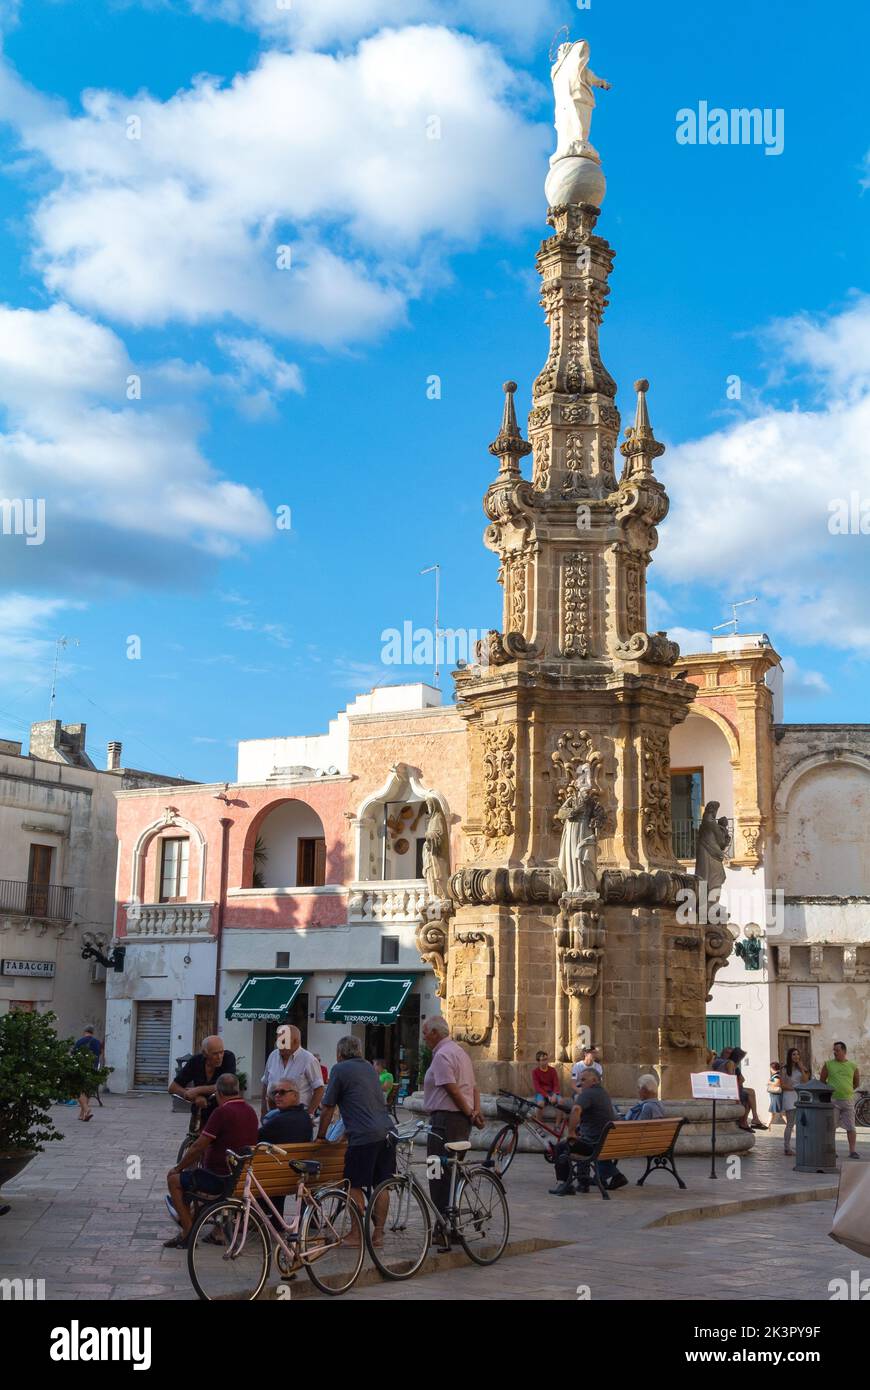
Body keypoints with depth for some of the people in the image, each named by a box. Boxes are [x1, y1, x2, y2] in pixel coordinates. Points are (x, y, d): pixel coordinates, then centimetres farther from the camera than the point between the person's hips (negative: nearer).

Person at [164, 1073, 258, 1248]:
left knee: (174, 1179, 8)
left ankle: (188, 1232, 7)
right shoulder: (251, 1111, 6)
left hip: (222, 1180, -8)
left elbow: (198, 1147, -16)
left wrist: (178, 1167, 0)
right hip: (244, 1177, 8)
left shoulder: (222, 1112, -20)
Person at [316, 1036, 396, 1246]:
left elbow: (327, 1108, 2)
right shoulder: (368, 1067, 22)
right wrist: (349, 1129, 39)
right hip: (387, 1131, 7)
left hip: (364, 1135, -7)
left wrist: (320, 1136, 15)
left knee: (355, 1186, 2)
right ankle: (378, 1234, 15)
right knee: (381, 1185, 11)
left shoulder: (340, 1069, 1)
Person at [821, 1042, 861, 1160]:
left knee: (851, 1127, 0)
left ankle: (852, 1151, 6)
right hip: (833, 1100, -1)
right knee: (831, 1127, 1)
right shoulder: (828, 1064, 2)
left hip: (848, 1100, 1)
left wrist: (846, 1089, 13)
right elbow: (822, 1080, 9)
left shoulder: (852, 1066, 6)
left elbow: (857, 1083, 17)